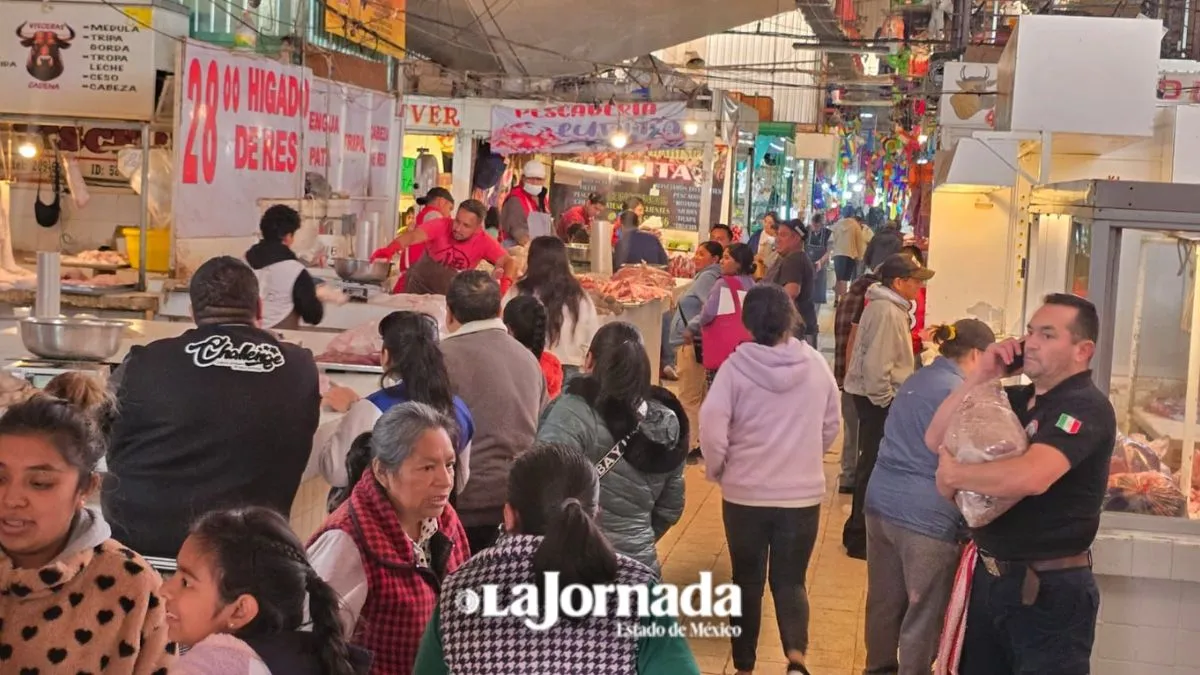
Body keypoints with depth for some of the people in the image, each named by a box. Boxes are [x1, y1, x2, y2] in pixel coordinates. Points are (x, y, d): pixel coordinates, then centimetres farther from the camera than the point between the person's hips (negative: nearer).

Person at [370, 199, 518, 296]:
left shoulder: (484, 242, -20)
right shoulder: (442, 226, -24)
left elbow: (509, 262, -28)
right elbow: (413, 235, -39)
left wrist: (506, 282, -51)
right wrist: (390, 249, -59)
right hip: (419, 288, -1)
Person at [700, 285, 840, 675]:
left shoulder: (736, 367, -14)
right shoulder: (816, 366, -4)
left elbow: (711, 430, -18)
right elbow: (832, 427, 7)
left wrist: (717, 470, 1)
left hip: (744, 494, -1)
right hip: (803, 494, 1)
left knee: (747, 581, 15)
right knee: (790, 580, 12)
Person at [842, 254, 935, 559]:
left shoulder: (885, 305, 13)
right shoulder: (887, 311, -21)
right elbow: (876, 364, -26)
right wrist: (885, 401, -20)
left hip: (875, 395, 11)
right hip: (878, 398, -11)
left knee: (872, 463, 18)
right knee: (874, 465, -4)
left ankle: (860, 530, 29)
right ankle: (859, 537, 5)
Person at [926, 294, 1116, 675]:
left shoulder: (1086, 407, -16)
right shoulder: (1016, 398, 11)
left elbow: (1031, 476, -33)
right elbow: (937, 440, 6)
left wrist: (954, 475, -17)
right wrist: (981, 377, -5)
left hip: (1050, 588, -8)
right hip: (989, 577, 8)